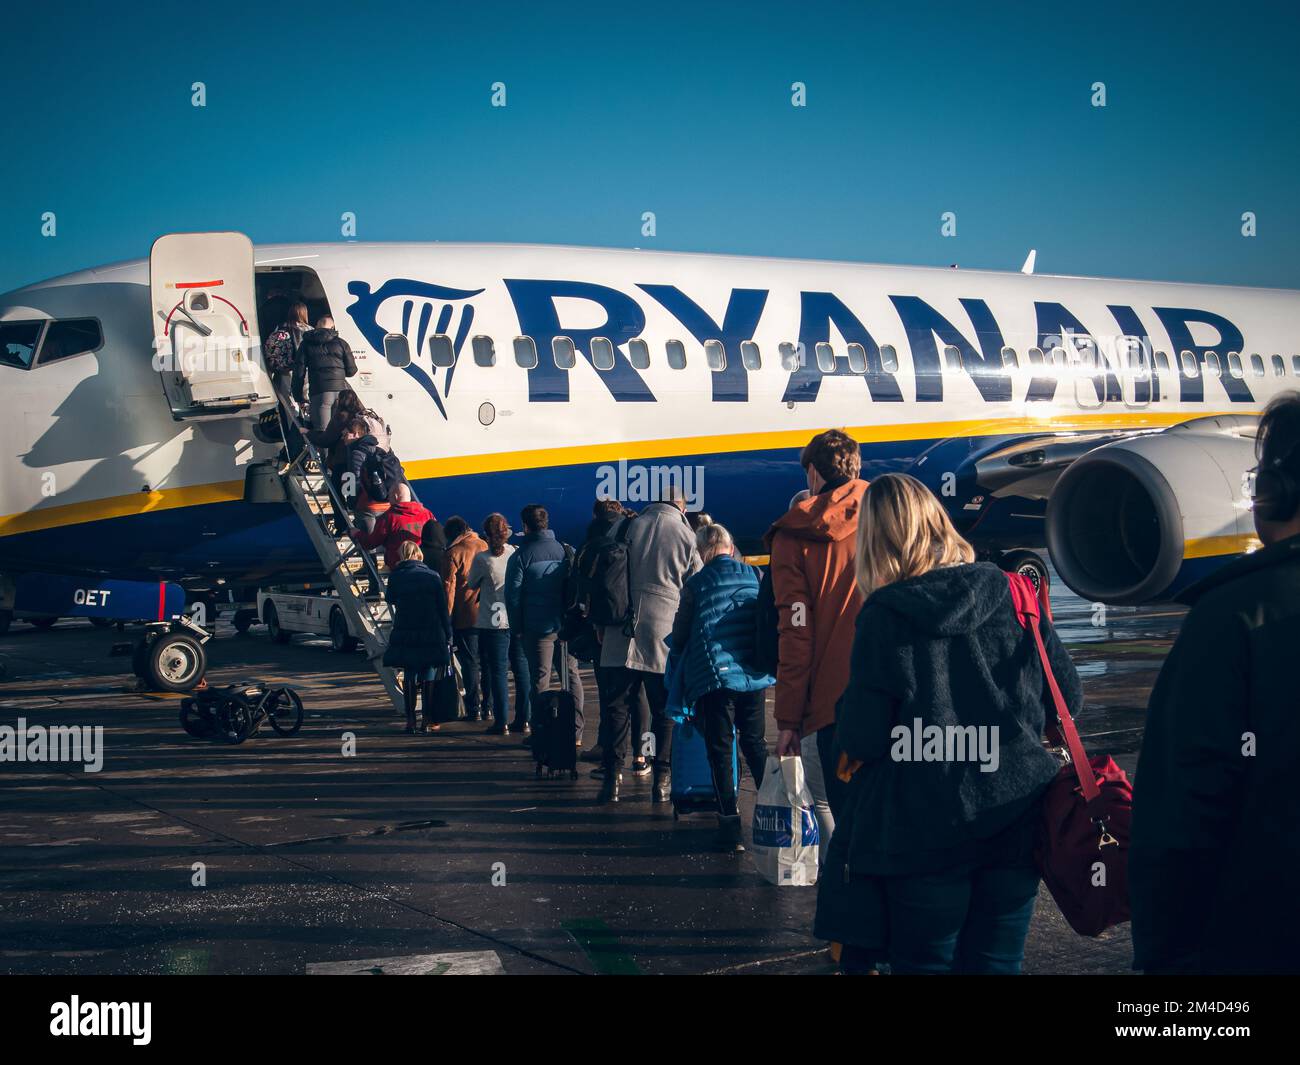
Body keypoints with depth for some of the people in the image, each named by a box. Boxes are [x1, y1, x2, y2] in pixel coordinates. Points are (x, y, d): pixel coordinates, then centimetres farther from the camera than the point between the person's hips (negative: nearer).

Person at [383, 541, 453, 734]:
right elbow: (443, 609, -2)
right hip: (432, 636, 0)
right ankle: (427, 719, 8)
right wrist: (448, 636, 3)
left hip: (405, 635, 0)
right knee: (429, 678, 9)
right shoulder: (433, 576, -2)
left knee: (409, 678, 8)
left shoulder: (395, 577, -3)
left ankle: (410, 720, 3)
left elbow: (390, 599, 17)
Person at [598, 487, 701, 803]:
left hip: (622, 633, 2)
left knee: (618, 707, 4)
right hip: (664, 633, -2)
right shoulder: (686, 535, 2)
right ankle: (662, 780, 5)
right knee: (664, 710, 6)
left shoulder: (631, 526, 8)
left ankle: (612, 777, 1)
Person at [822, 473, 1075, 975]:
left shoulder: (883, 616, -10)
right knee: (994, 964, 14)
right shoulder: (1012, 596, -2)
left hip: (923, 832, -3)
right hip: (1016, 825, 3)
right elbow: (1067, 698, 4)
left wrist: (847, 752, 9)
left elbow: (861, 743, -13)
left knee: (923, 962, 12)